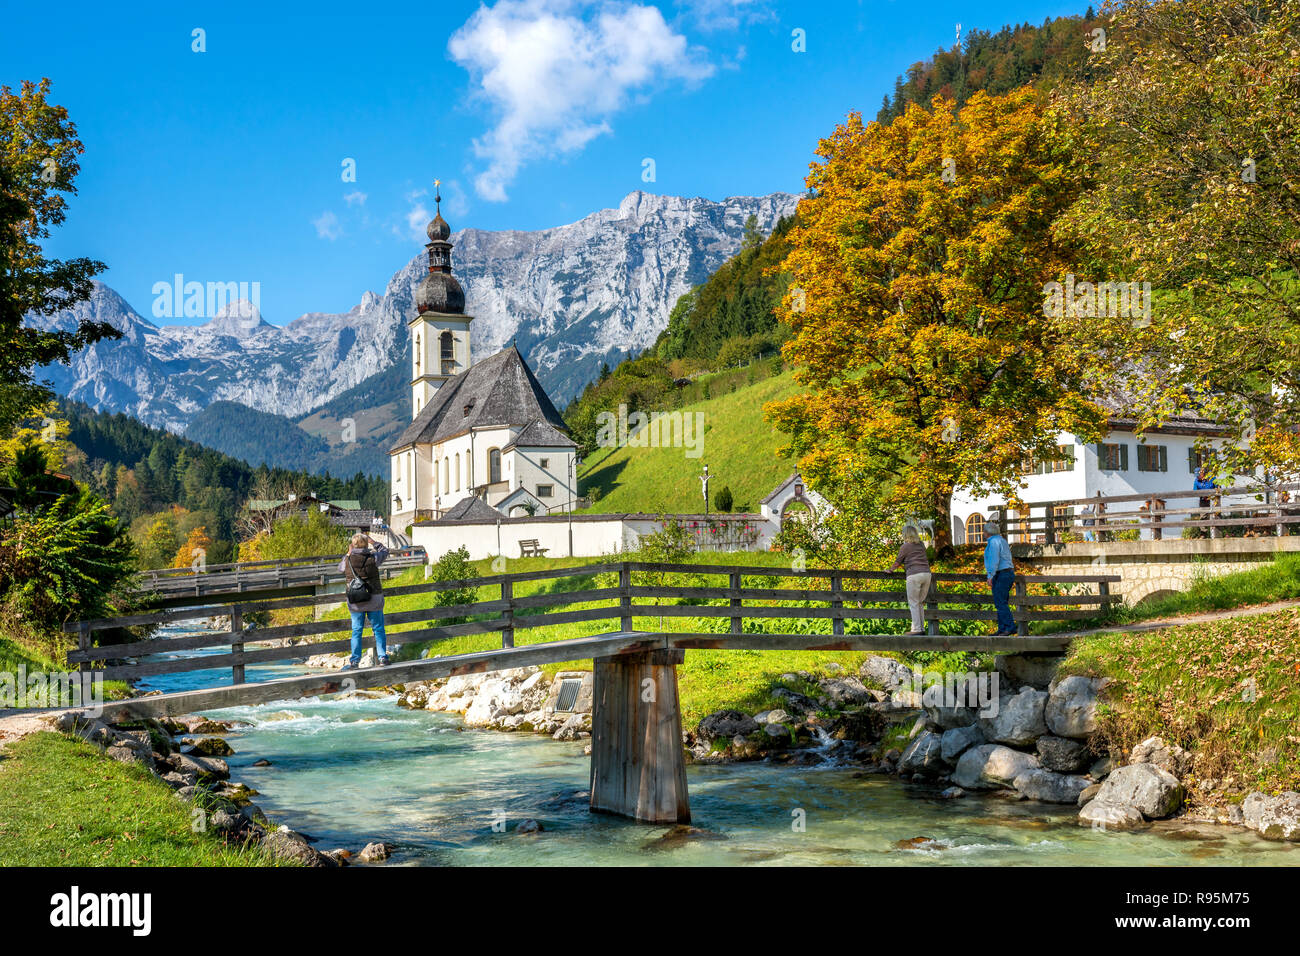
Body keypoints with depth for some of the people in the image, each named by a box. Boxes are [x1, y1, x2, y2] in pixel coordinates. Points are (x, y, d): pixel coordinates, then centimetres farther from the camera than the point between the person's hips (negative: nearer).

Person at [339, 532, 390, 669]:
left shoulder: (348, 560, -7)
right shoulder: (373, 557, -10)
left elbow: (340, 569, 15)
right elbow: (384, 551, 11)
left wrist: (348, 554, 20)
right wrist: (373, 541, 17)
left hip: (355, 601, 1)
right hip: (374, 599, -1)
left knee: (356, 631, 8)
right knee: (378, 629, 9)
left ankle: (355, 661, 7)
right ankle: (383, 657, 7)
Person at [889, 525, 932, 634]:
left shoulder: (905, 547, 1)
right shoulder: (921, 545, 18)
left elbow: (897, 562, 7)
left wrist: (890, 569, 25)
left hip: (914, 575, -6)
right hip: (926, 573, 6)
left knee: (913, 603, -2)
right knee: (920, 602, 13)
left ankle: (917, 629, -8)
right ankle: (922, 628, 9)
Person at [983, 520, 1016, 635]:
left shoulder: (993, 542, -11)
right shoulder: (1002, 541, 20)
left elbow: (994, 560, -20)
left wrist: (990, 576, -21)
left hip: (1001, 575, -10)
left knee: (1000, 603, -13)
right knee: (1000, 603, 9)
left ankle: (1010, 627, -18)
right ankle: (1002, 629, 7)